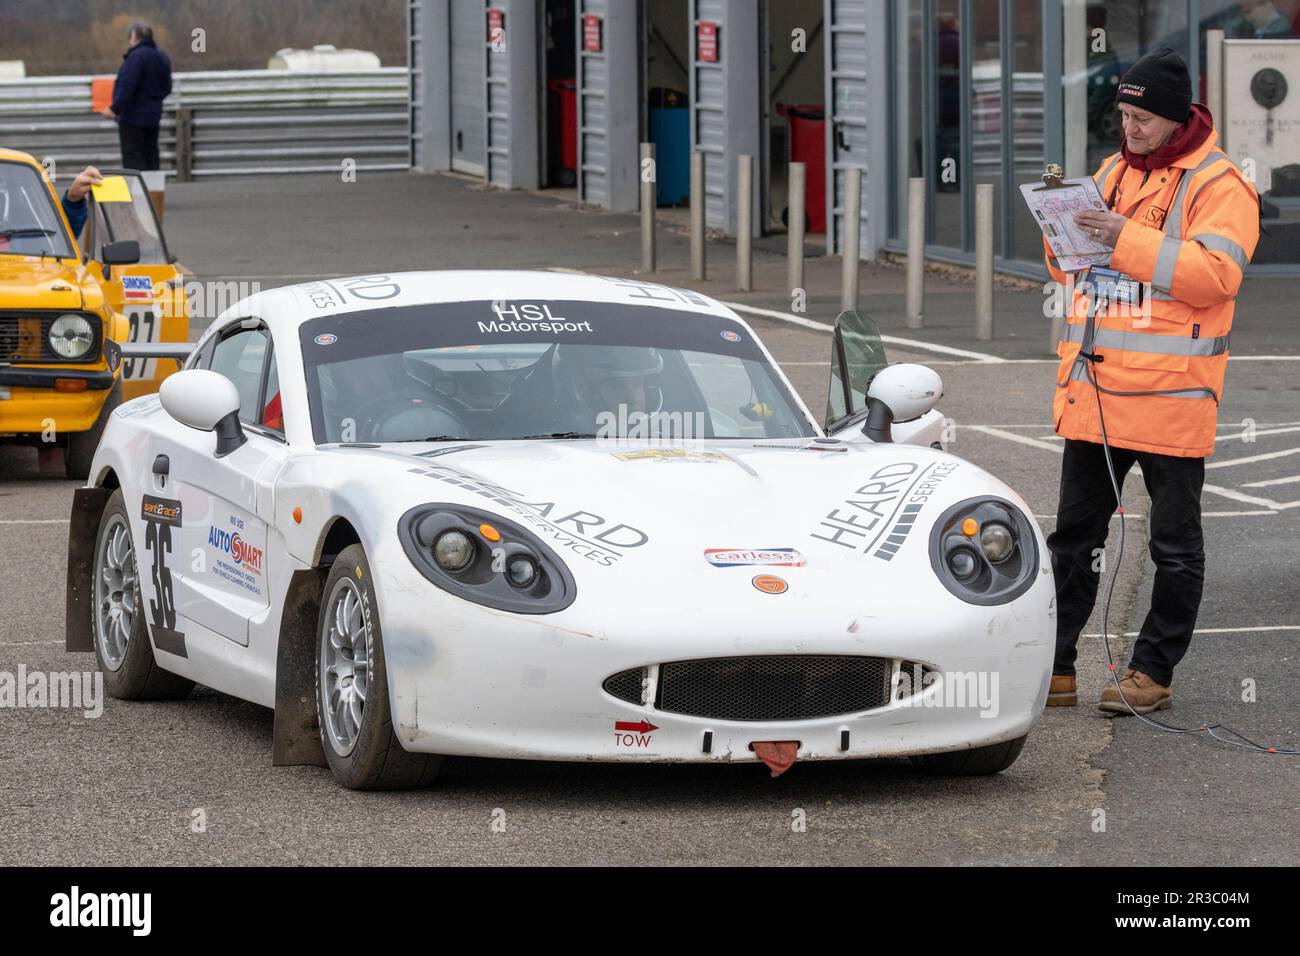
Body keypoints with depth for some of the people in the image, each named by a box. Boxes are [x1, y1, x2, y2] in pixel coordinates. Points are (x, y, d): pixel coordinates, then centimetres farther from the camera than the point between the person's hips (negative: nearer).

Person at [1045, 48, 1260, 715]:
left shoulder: (1218, 184, -7)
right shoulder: (1112, 174, 14)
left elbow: (1217, 272, -21)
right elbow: (1071, 266, 19)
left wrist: (1129, 240, -25)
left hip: (1170, 392, -7)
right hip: (1093, 386, 7)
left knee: (1175, 545, 2)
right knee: (1074, 534, 10)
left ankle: (1153, 673, 9)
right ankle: (1053, 667, 15)